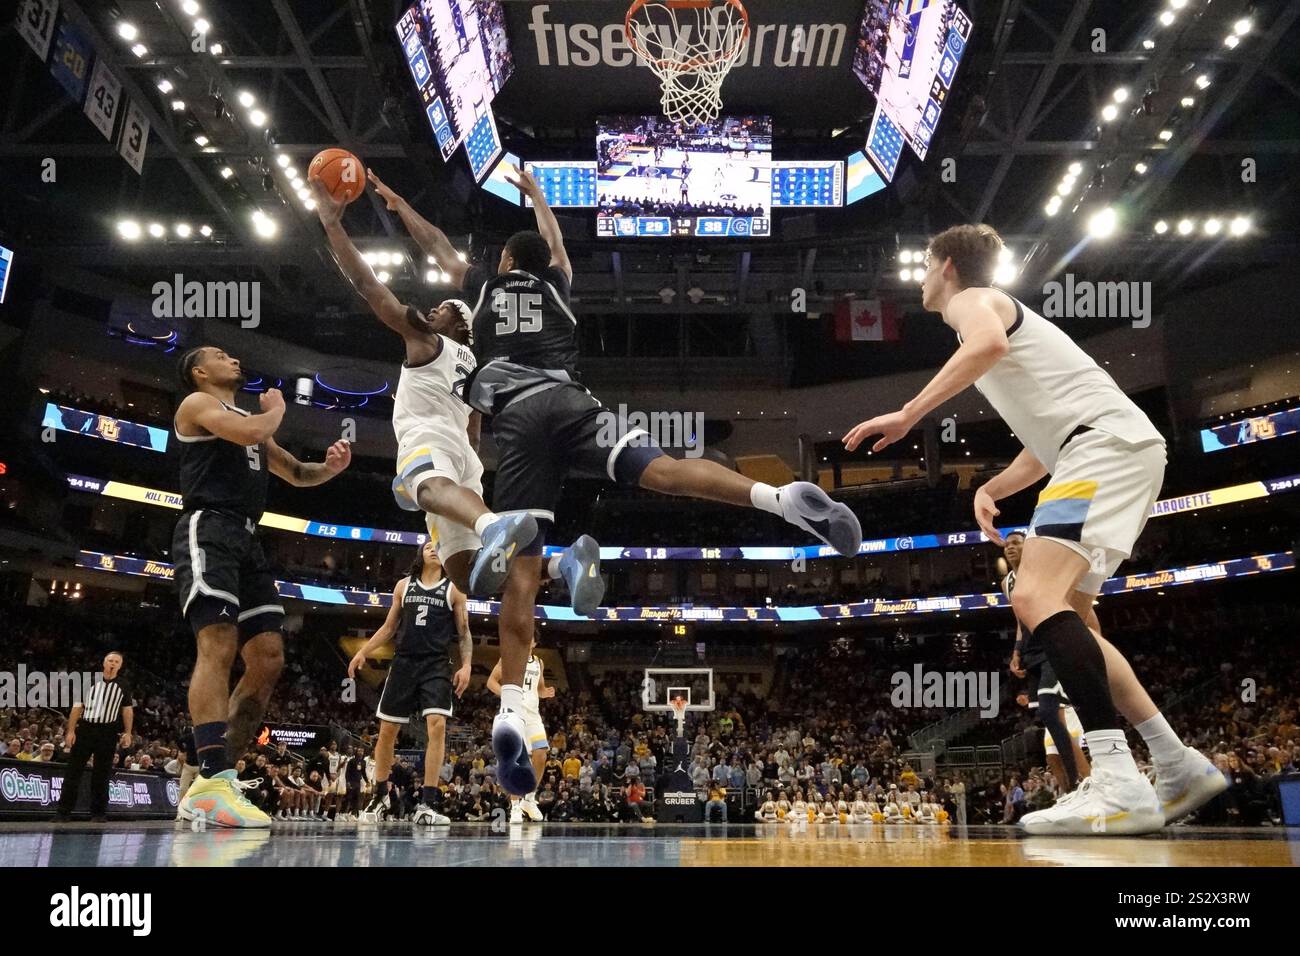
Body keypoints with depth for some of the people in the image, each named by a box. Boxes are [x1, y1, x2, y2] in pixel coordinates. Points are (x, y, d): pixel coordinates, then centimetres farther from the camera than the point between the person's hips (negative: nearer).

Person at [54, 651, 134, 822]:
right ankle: (64, 811, 6)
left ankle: (98, 813, 10)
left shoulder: (123, 685, 8)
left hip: (108, 733, 0)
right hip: (85, 729, 0)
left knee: (102, 775, 3)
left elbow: (127, 710, 10)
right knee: (73, 770, 0)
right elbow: (77, 707, 7)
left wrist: (127, 733, 1)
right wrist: (70, 731, -2)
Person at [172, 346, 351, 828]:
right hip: (209, 531, -8)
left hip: (247, 540, 8)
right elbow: (251, 432, -15)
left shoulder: (252, 421, 30)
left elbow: (296, 474, 33)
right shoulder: (197, 403, 5)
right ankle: (214, 782, -30)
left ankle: (210, 780, 1)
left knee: (268, 659, -1)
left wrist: (330, 467, 11)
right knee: (219, 646, -22)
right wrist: (276, 410, 7)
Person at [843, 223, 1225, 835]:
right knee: (1063, 615, 12)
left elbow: (989, 344, -24)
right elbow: (1044, 445, 33)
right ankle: (1181, 768, 11)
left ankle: (1119, 785, -31)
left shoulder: (971, 299, 5)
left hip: (1106, 441, -10)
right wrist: (989, 489, 20)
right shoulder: (997, 316, 33)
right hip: (1116, 448, 10)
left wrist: (908, 414, -23)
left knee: (1036, 597, -23)